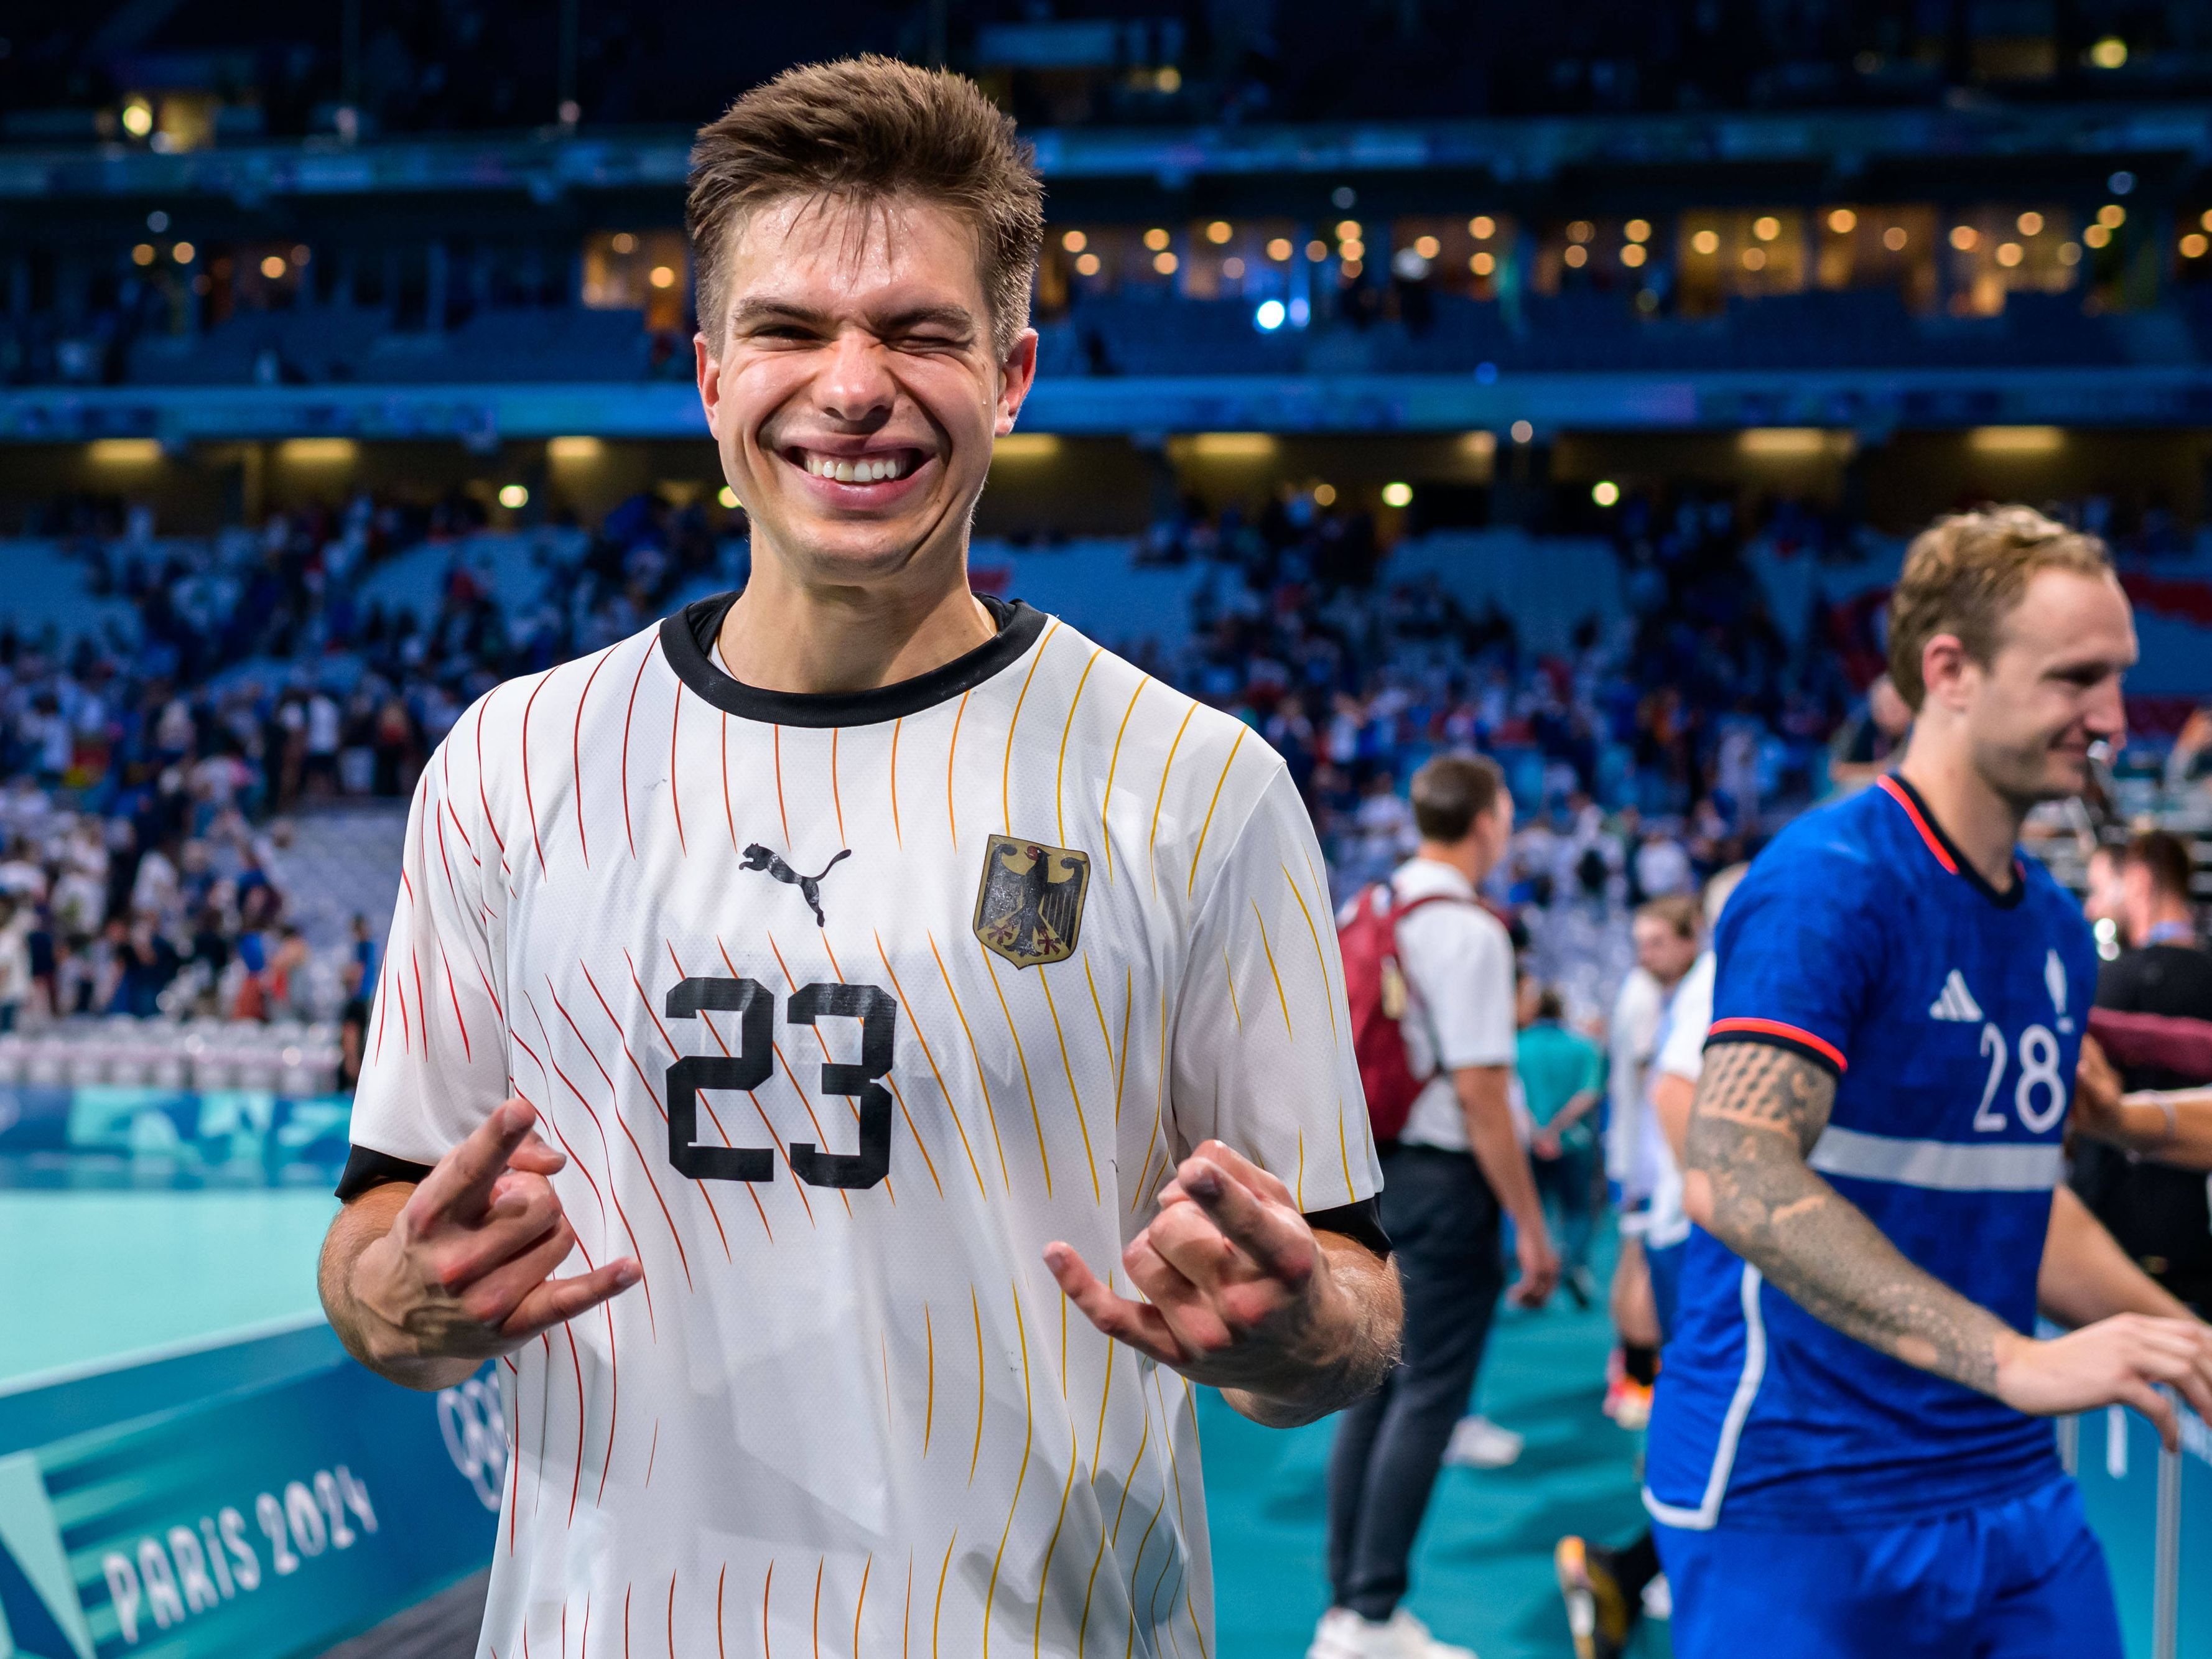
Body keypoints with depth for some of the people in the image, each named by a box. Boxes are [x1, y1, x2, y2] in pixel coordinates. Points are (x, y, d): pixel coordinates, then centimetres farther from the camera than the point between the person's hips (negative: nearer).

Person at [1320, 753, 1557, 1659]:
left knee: (1375, 1388, 13)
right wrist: (1532, 1229, -14)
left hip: (1369, 1172, 8)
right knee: (1427, 1398, -3)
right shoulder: (1468, 930, -15)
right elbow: (1480, 1093, -18)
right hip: (1442, 1180, -8)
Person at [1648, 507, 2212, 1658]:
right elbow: (1733, 1178, -29)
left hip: (2011, 1490, 8)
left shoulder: (2059, 928, 10)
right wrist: (2012, 1361, -33)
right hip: (1796, 1507, -7)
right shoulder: (1828, 883, -16)